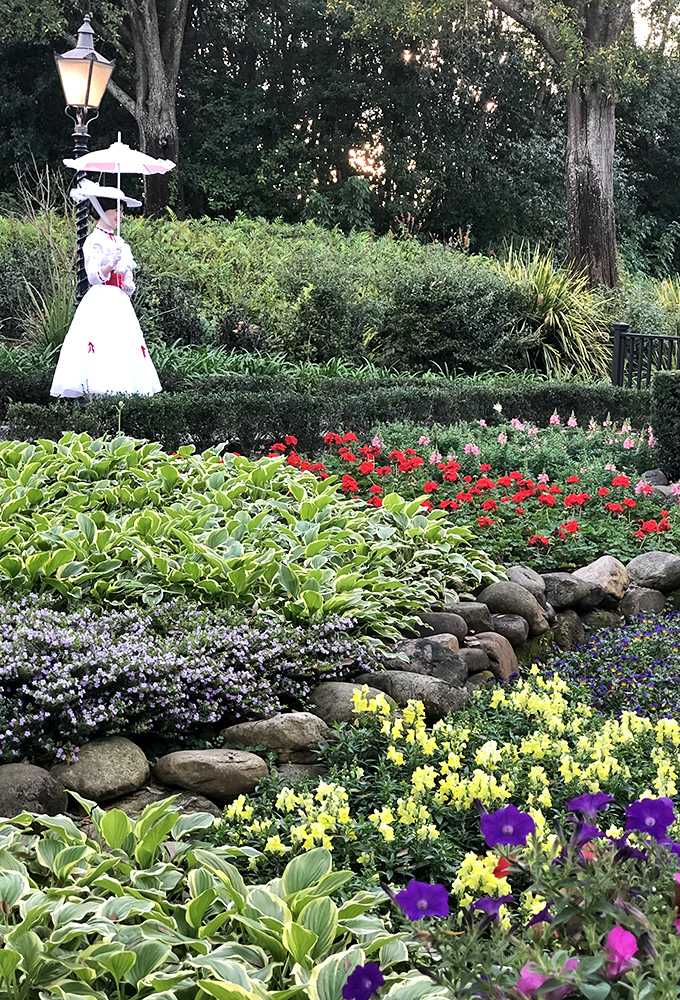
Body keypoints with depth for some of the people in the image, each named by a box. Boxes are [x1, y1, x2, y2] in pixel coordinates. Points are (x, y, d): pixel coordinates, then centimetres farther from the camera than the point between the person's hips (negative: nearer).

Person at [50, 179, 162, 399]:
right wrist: (111, 263, -27)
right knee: (100, 345, -14)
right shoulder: (95, 241, -6)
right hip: (101, 303, -8)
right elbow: (94, 277, -13)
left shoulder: (118, 241, 17)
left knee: (123, 345, 1)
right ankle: (94, 395, -13)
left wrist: (129, 285, 2)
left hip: (119, 302, 8)